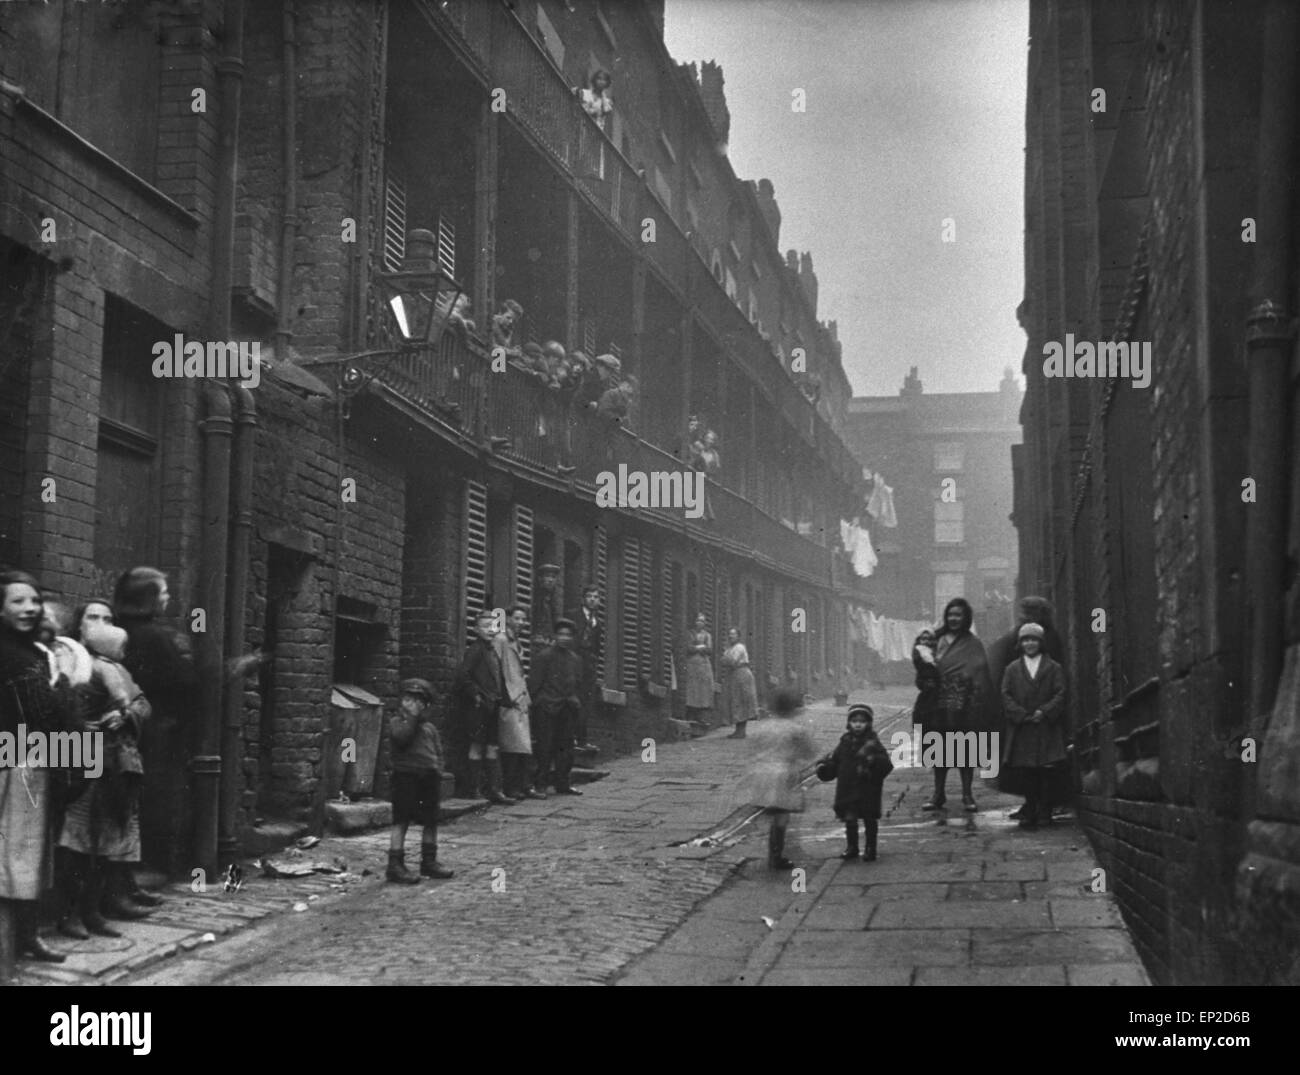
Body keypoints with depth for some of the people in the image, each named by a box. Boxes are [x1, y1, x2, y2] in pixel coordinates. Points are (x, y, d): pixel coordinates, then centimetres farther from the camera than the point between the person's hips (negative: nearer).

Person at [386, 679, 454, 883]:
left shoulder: (429, 727, 17)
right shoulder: (396, 721, 2)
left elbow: (438, 752, 18)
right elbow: (402, 737, -20)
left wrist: (438, 774, 6)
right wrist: (412, 717, -15)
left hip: (429, 776, 6)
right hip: (405, 775, -6)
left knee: (430, 821, 11)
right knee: (401, 821, -6)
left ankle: (429, 861, 24)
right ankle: (395, 864, -5)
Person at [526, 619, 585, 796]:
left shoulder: (576, 660, 14)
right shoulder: (544, 656, -3)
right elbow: (534, 683, -4)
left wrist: (576, 703, 11)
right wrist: (538, 703, -9)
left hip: (567, 711, 5)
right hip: (548, 709, -5)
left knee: (566, 748, 7)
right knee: (545, 748, -5)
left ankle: (563, 784, 13)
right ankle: (541, 785, -1)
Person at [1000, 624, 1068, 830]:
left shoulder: (1054, 668, 10)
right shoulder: (1012, 669, 13)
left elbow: (1060, 695, 3)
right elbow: (1006, 696, 6)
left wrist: (1044, 712, -11)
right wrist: (1023, 715, -8)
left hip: (1047, 727, -1)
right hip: (1021, 731, 1)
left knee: (1046, 771, -7)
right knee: (1025, 774, 0)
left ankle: (1044, 811, 0)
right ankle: (1031, 813, 8)